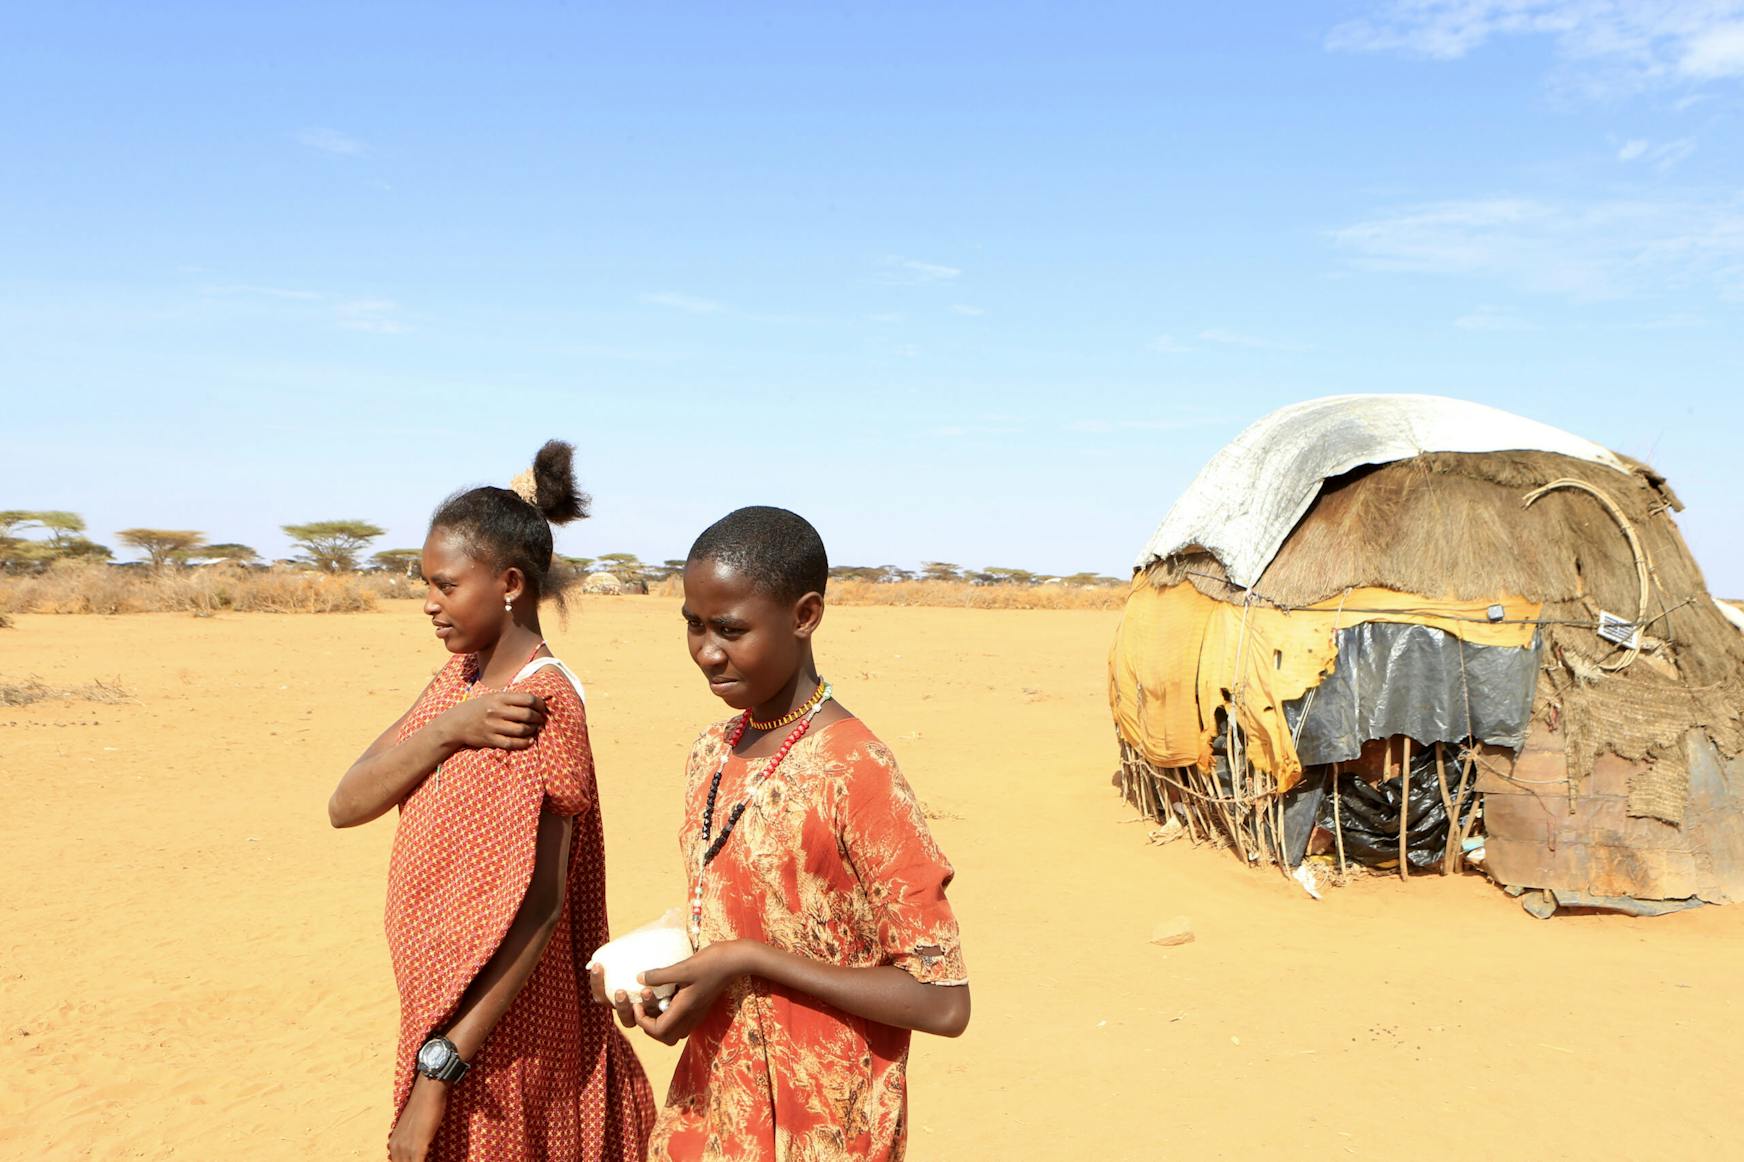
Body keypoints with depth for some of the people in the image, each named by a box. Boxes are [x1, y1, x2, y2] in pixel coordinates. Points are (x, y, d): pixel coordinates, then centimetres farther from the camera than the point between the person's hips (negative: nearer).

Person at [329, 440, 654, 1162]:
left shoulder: (541, 703, -21)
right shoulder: (461, 679, 5)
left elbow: (536, 908, -24)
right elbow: (346, 805, -4)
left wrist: (436, 1074, -23)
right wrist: (448, 728, -21)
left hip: (495, 1034, -8)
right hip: (440, 1010, 8)